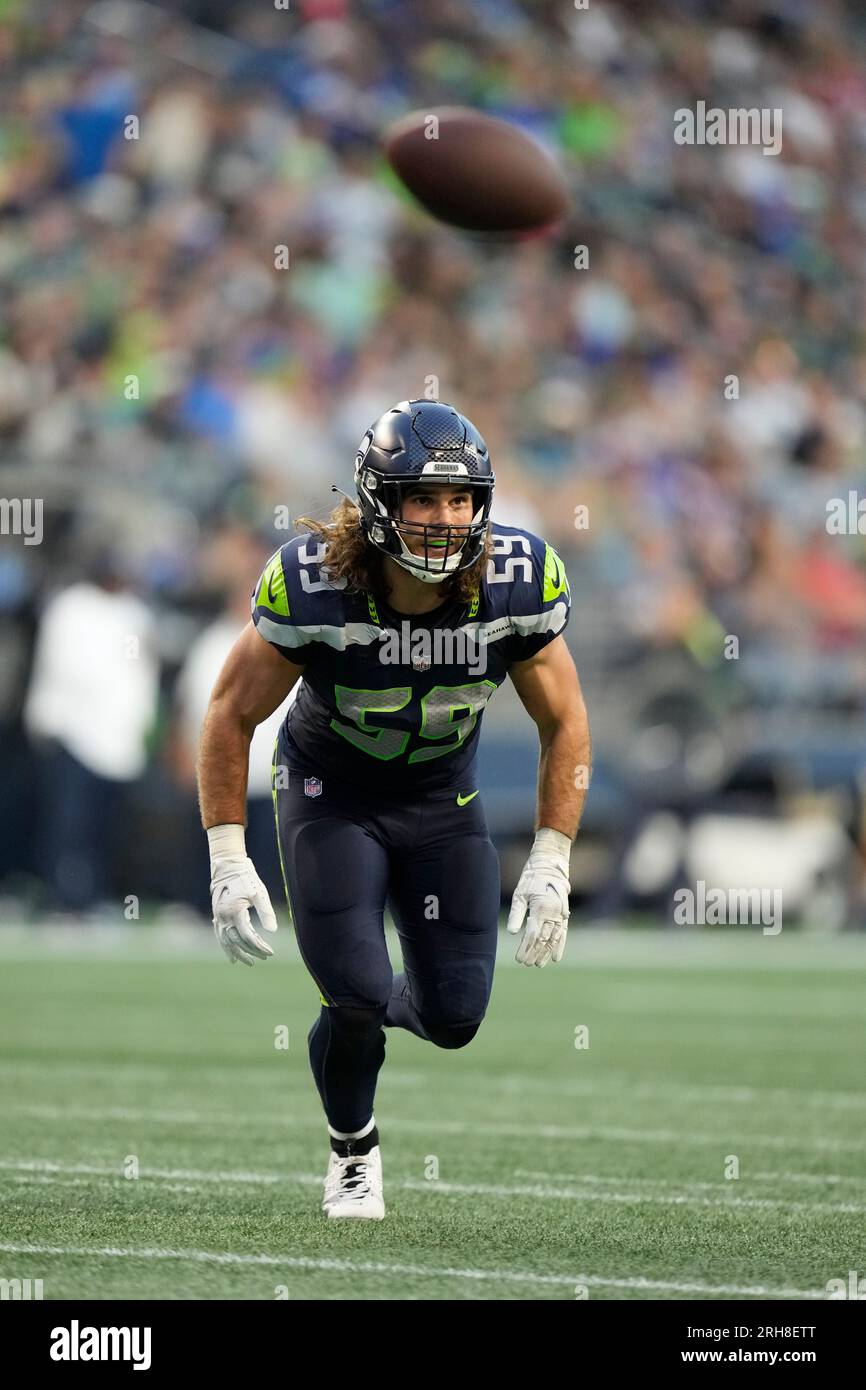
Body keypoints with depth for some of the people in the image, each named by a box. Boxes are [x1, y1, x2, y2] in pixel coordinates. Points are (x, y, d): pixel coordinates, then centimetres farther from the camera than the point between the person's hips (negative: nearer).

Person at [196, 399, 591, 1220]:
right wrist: (228, 864, -17)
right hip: (330, 790, -2)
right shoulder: (313, 584, -29)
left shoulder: (518, 584, -23)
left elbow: (564, 724, -7)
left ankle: (378, 1010, 34)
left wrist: (551, 863, -11)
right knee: (357, 1000, -14)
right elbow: (232, 714, -14)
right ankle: (353, 1152, 18)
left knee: (453, 1015, -4)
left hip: (442, 796, 3)